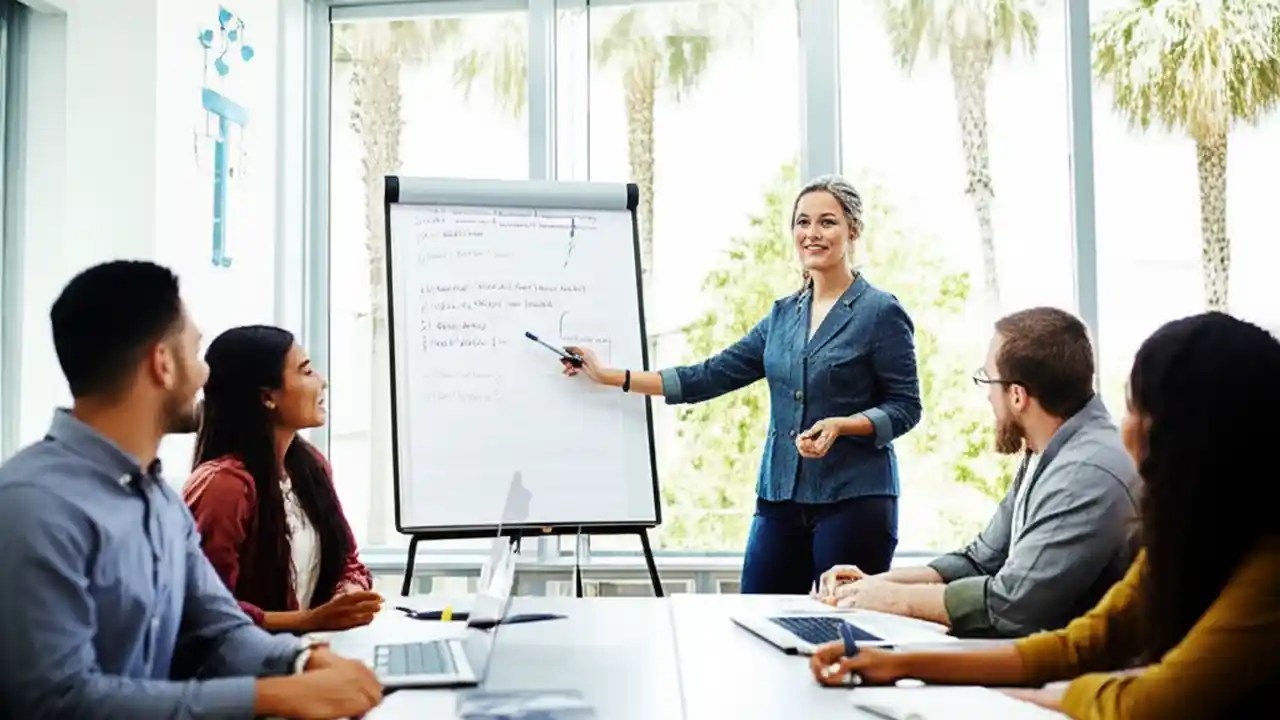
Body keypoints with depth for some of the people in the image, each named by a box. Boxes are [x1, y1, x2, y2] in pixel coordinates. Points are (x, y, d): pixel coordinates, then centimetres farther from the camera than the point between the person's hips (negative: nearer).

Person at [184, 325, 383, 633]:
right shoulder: (222, 483, -18)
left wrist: (351, 599, -7)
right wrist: (312, 619, -22)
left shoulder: (311, 463, 7)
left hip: (310, 644, 7)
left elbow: (347, 561, 14)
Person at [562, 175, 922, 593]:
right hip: (780, 497, 5)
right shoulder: (783, 315, 12)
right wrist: (610, 377, 7)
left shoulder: (881, 313, -4)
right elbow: (713, 375, 9)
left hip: (853, 500, -5)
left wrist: (840, 426, -22)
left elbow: (905, 408, -4)